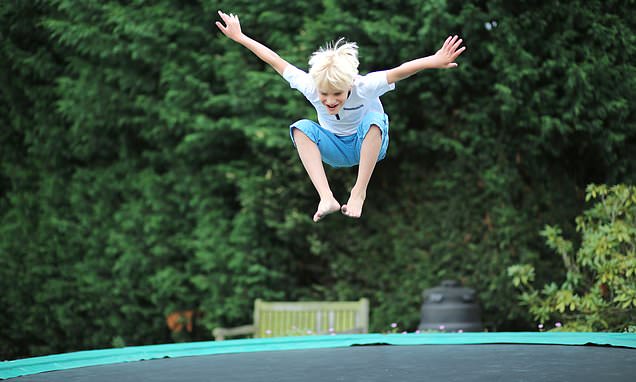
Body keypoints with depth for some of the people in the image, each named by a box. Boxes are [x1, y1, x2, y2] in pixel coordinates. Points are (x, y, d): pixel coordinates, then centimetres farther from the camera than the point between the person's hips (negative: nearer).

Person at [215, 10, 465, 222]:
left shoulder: (364, 87, -32)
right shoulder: (310, 86, -24)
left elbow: (400, 71, -46)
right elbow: (275, 61, -17)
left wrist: (435, 61, -60)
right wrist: (240, 37, -13)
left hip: (368, 146, -3)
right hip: (335, 151, 3)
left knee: (374, 119, -37)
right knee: (301, 128, -27)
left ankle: (359, 193, -28)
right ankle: (326, 198, -37)